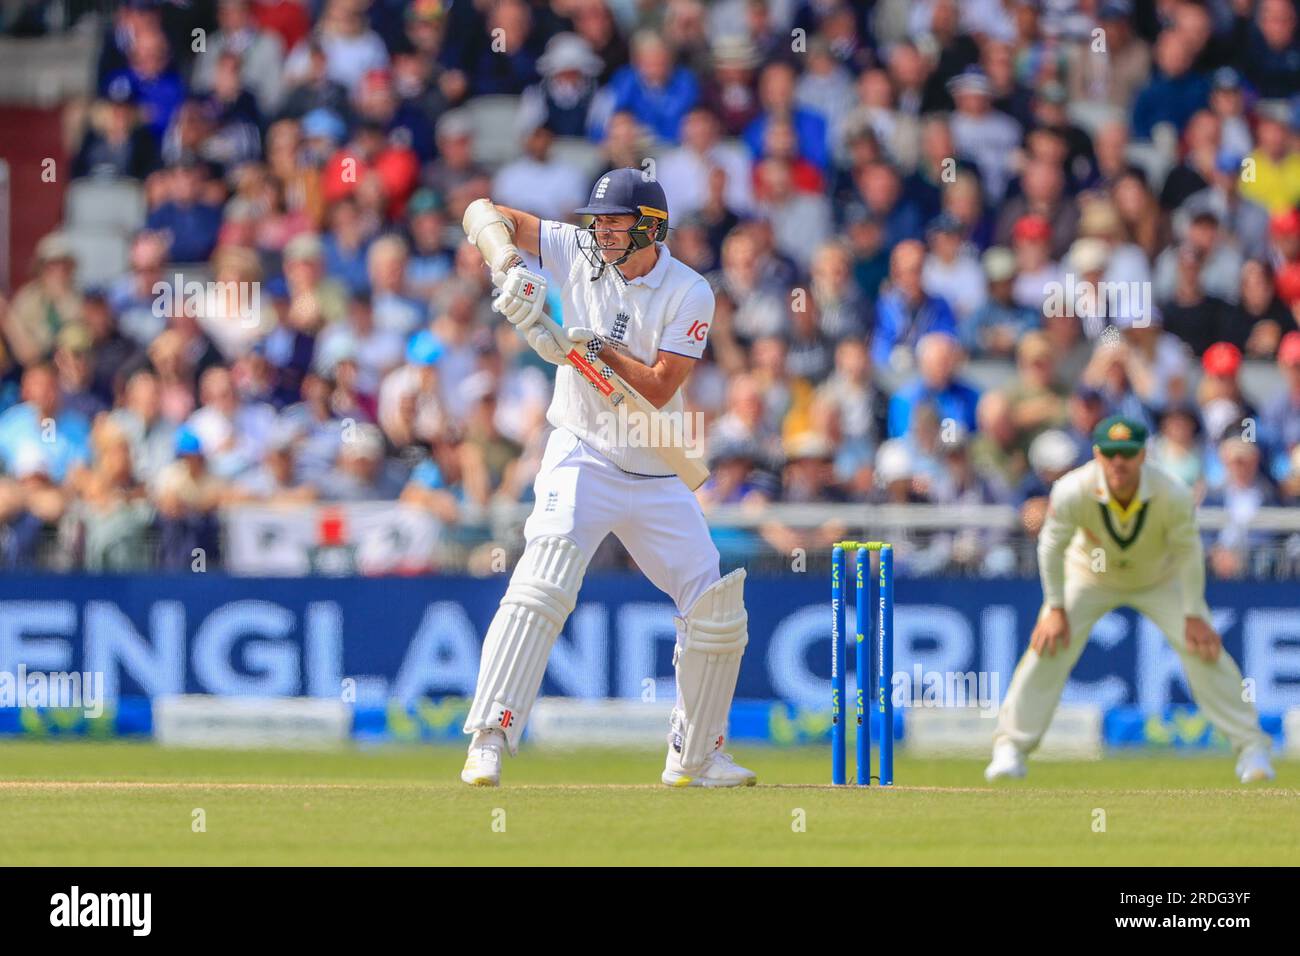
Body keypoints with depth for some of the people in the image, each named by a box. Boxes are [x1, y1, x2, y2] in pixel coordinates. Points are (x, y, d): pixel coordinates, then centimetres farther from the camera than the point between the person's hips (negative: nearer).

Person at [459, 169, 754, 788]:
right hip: (583, 460, -2)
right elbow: (484, 214, -6)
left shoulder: (689, 294, -6)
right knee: (542, 585, -24)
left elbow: (658, 389, -15)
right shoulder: (578, 253, -2)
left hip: (658, 478, 2)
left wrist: (592, 346, -24)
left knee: (718, 612, 1)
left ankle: (694, 756, 19)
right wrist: (506, 266, -24)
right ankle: (488, 741, -28)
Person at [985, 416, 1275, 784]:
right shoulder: (1072, 491, -35)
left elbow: (1188, 552, -18)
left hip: (1160, 581, 0)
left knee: (1204, 651, -11)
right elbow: (1052, 546, -18)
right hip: (1090, 578, 0)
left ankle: (1251, 747, 1)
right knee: (1048, 647, -13)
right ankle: (1010, 748, -1)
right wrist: (1056, 609, -15)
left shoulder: (1173, 494, -34)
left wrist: (1193, 615, -15)